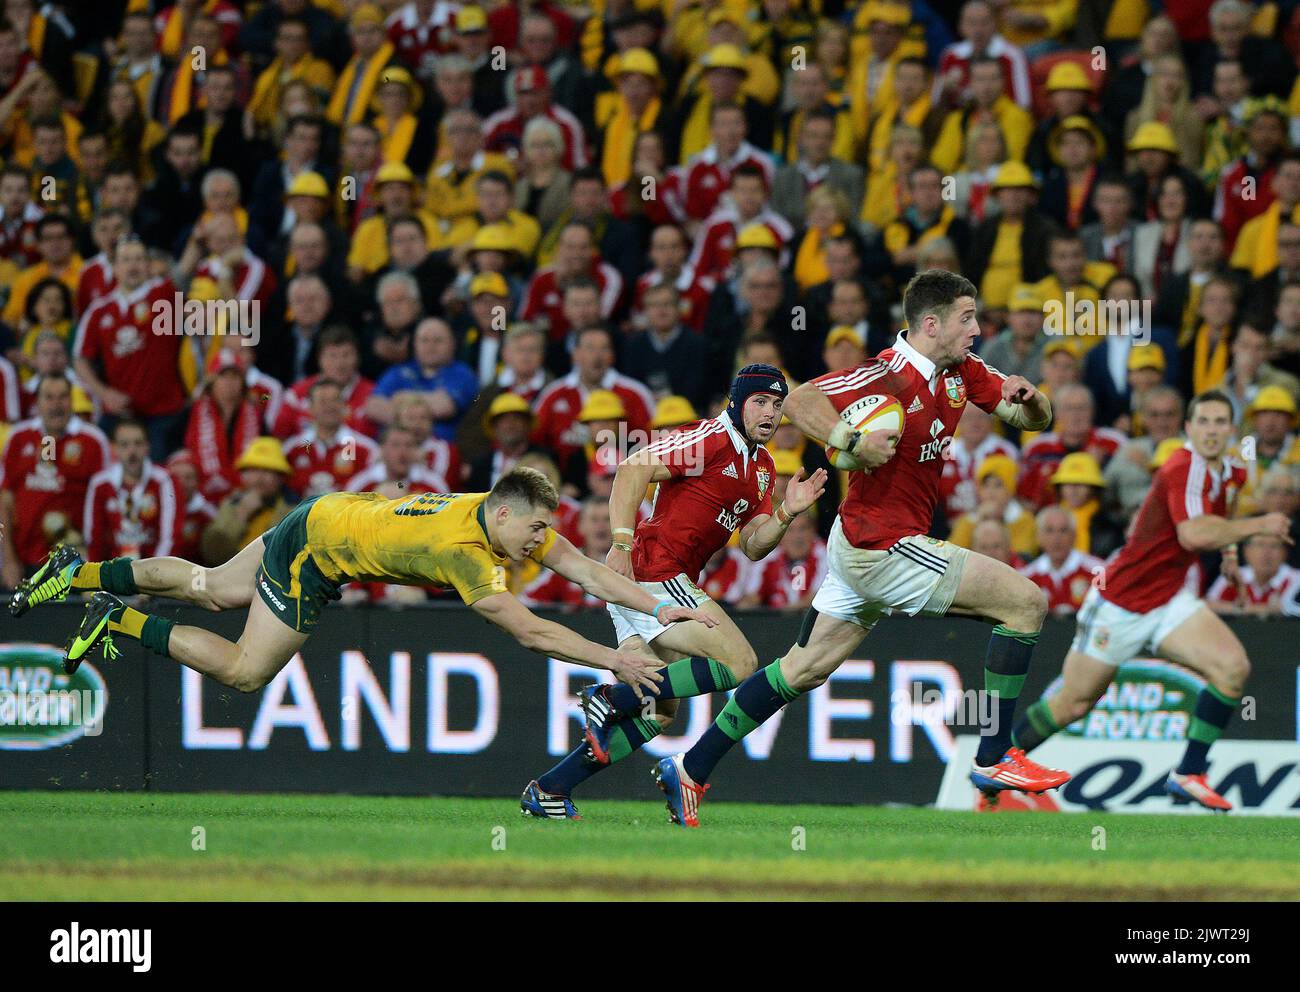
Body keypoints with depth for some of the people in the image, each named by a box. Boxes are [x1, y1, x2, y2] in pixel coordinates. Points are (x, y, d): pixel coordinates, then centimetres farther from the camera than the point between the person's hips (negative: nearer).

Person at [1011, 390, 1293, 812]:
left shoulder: (1231, 474, 6)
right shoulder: (1185, 468, -22)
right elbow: (1193, 534, -38)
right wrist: (1258, 525, -28)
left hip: (1167, 602, 7)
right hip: (1118, 603, -7)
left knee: (1232, 666, -17)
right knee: (1071, 705, 4)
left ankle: (1188, 776, -10)